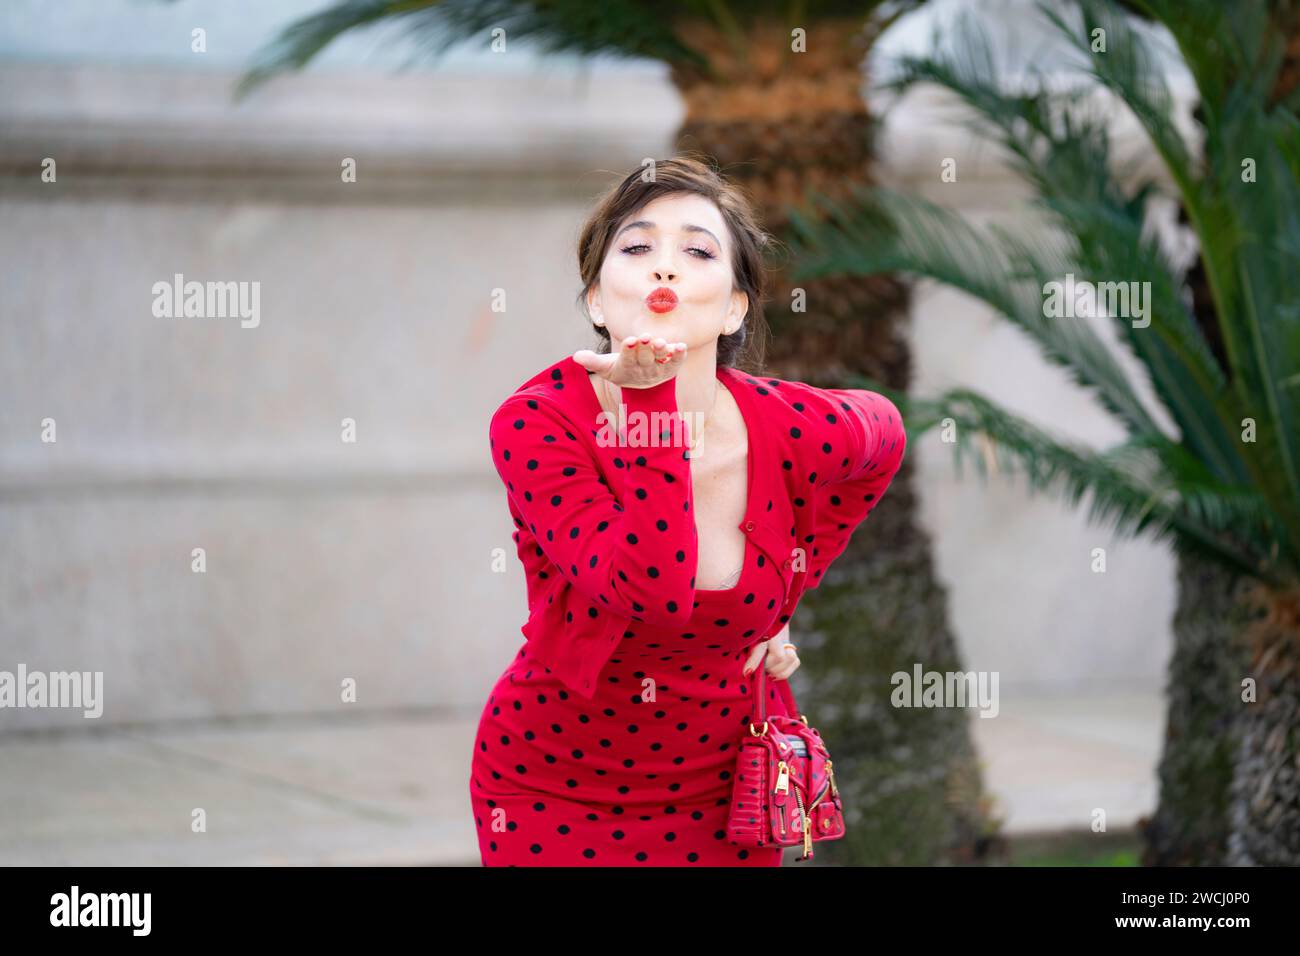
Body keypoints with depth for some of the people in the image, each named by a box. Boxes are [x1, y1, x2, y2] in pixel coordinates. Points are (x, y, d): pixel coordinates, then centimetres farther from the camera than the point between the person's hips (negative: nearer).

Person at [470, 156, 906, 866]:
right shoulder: (536, 425, -21)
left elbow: (882, 435, 11)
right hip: (555, 786, -2)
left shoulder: (799, 432, -14)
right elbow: (650, 589, -33)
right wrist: (654, 399, -31)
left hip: (719, 788, 2)